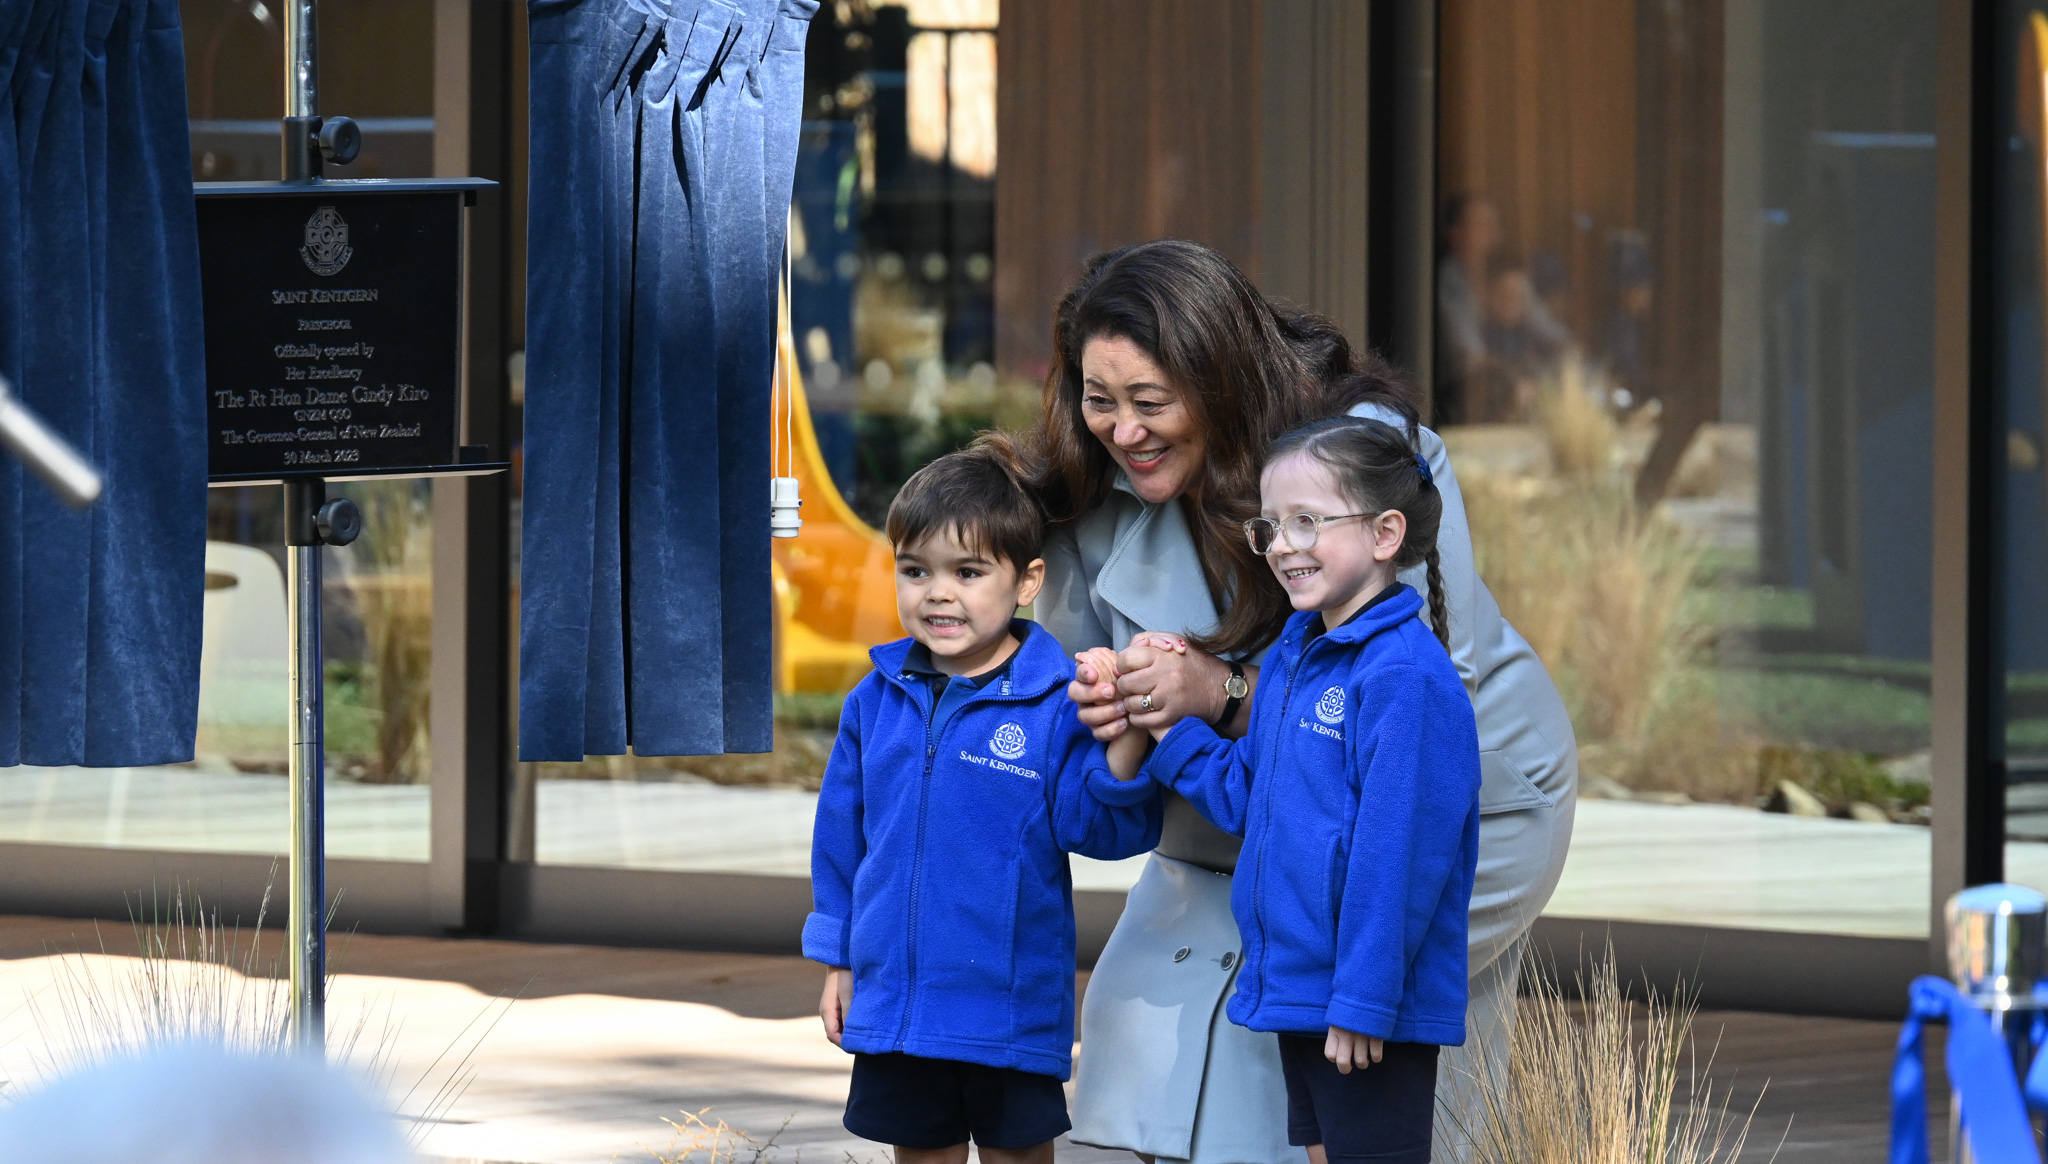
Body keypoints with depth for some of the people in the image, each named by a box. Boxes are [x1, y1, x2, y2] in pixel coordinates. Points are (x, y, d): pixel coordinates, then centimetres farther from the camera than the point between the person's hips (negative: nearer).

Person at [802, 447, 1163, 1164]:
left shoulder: (1056, 705, -11)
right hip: (894, 1004, 4)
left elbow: (1104, 832, -16)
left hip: (1012, 1012, -4)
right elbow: (842, 832, 13)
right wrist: (838, 959, 15)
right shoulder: (878, 701, 3)